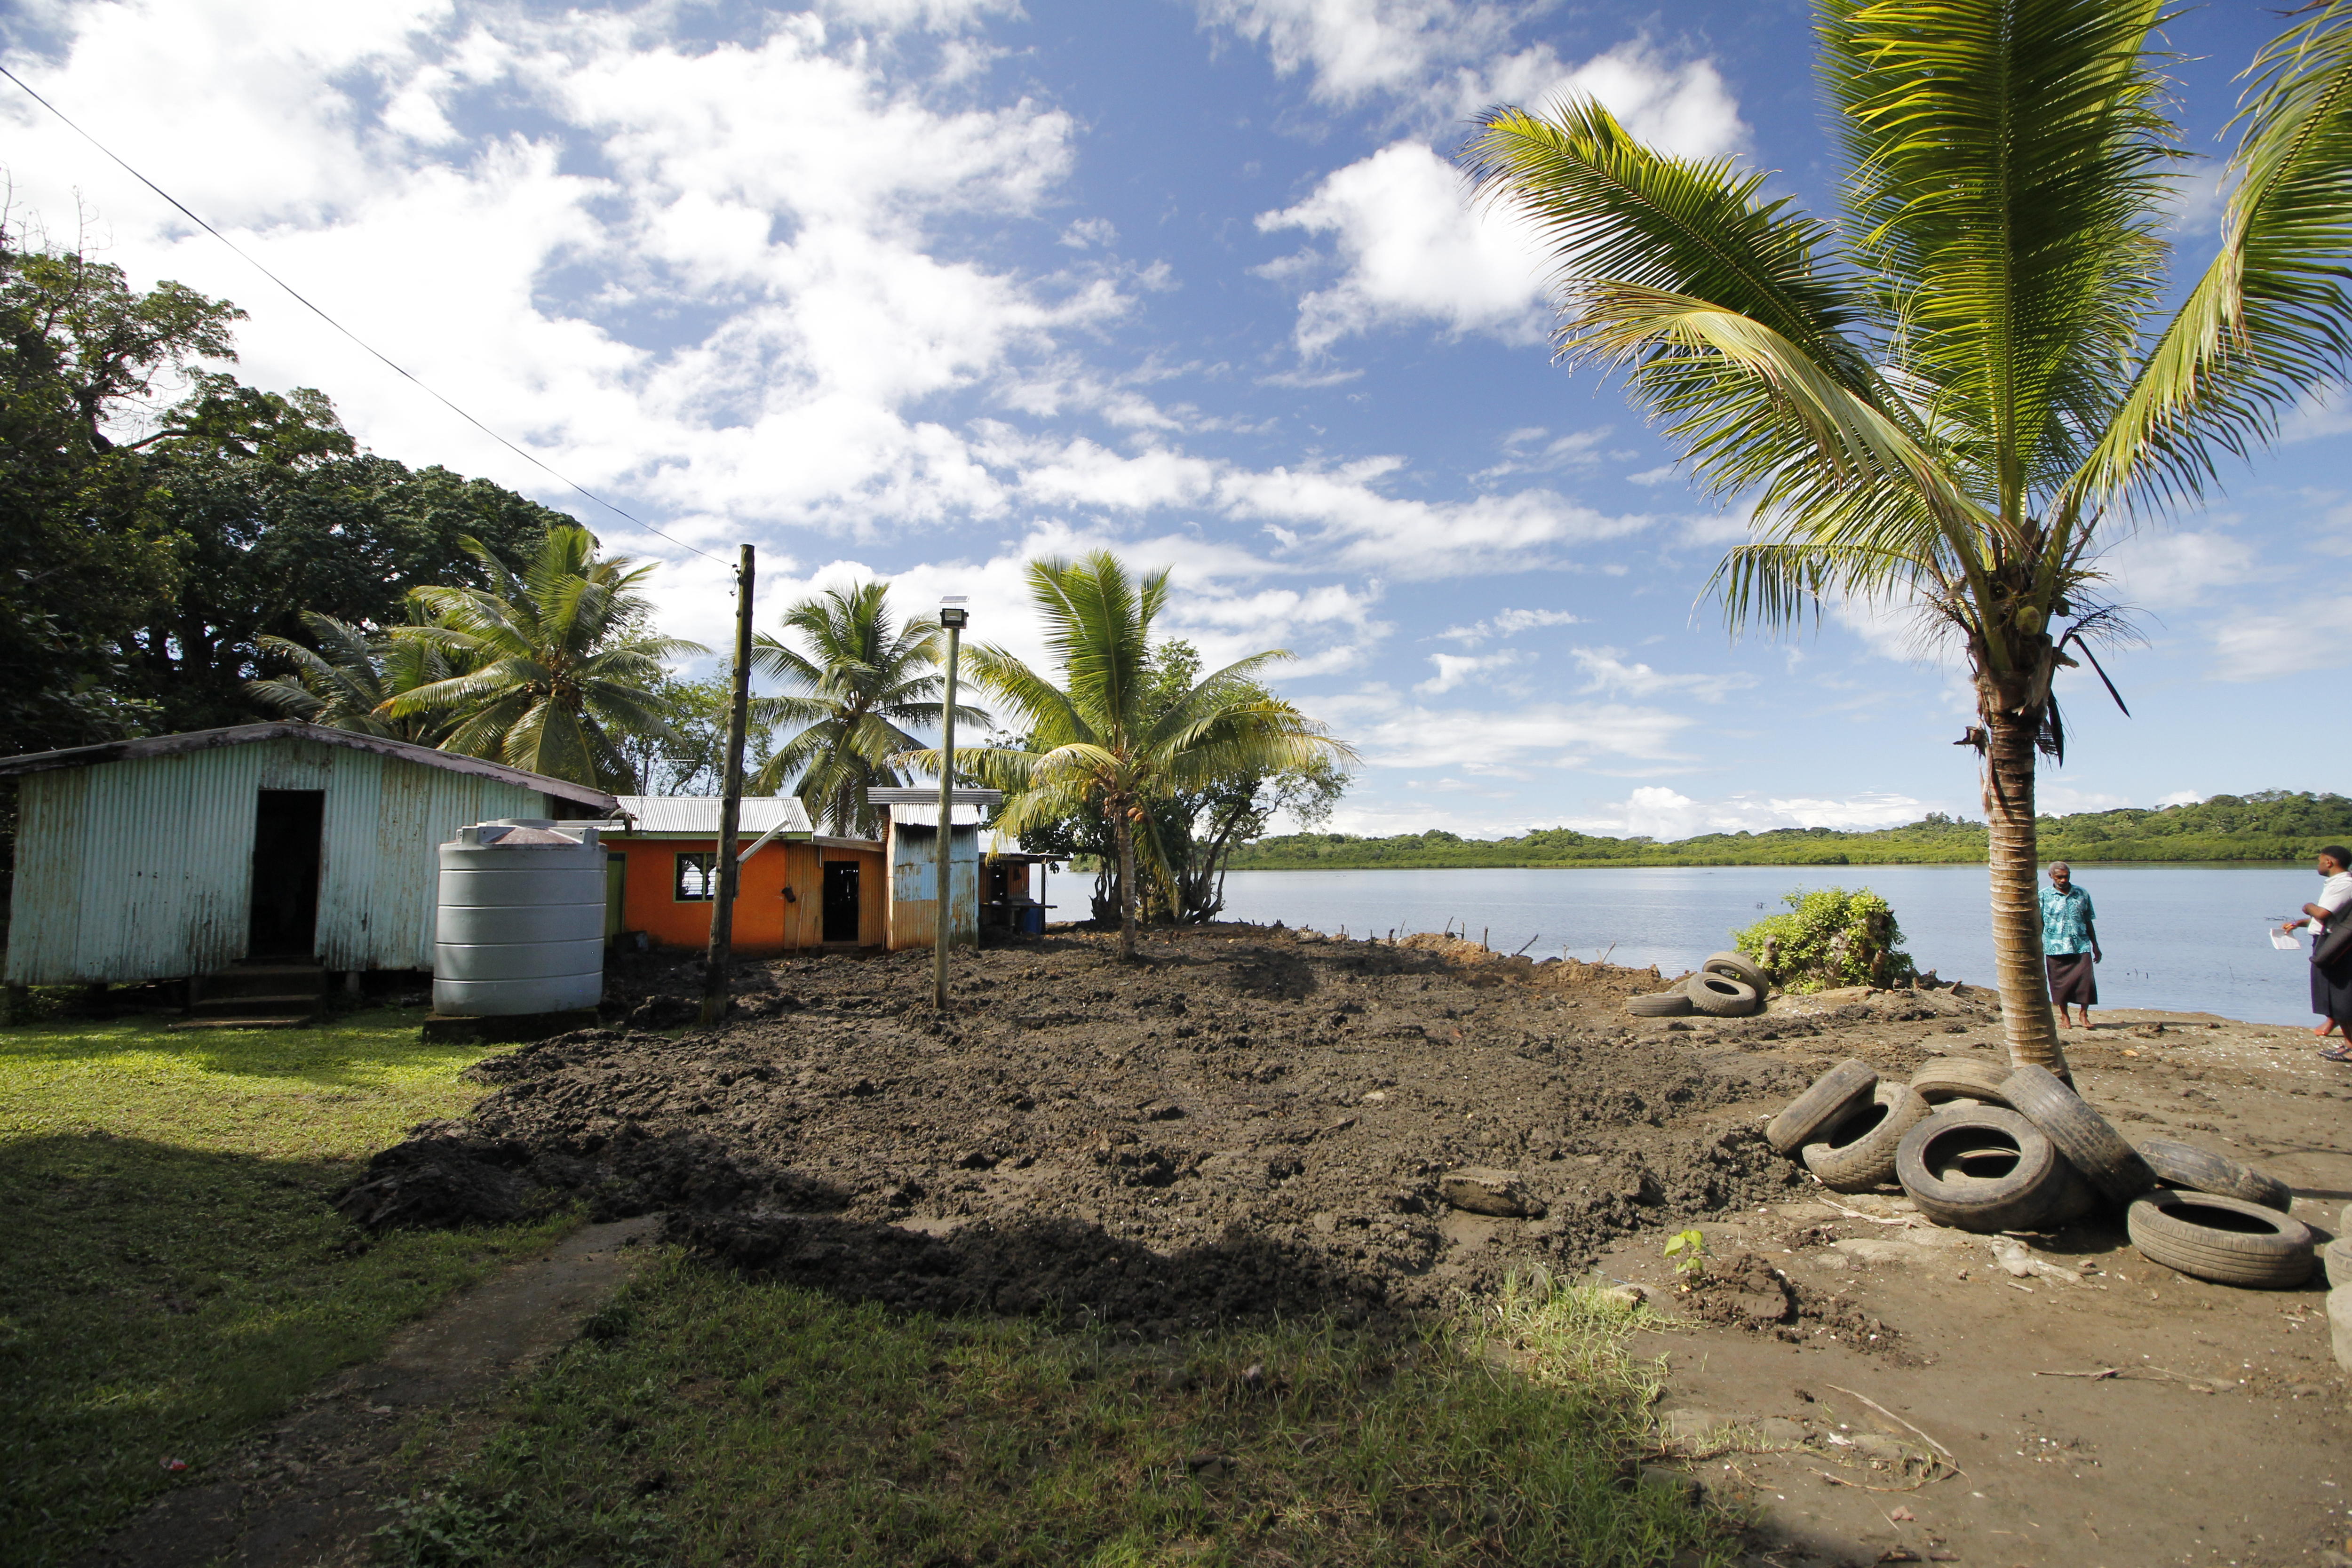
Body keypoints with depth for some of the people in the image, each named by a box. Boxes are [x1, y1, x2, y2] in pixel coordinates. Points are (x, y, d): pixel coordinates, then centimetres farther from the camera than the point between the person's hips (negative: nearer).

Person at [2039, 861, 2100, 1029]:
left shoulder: (2082, 894, 8)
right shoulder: (2044, 896, 2)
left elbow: (2089, 922, 14)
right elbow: (2039, 924, 3)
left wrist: (2096, 946, 15)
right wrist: (2038, 949, 0)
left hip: (2081, 946, 1)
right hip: (2055, 948, -1)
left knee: (2086, 980, -8)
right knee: (2060, 983, 4)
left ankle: (2084, 1014, 8)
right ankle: (2064, 1016, 18)